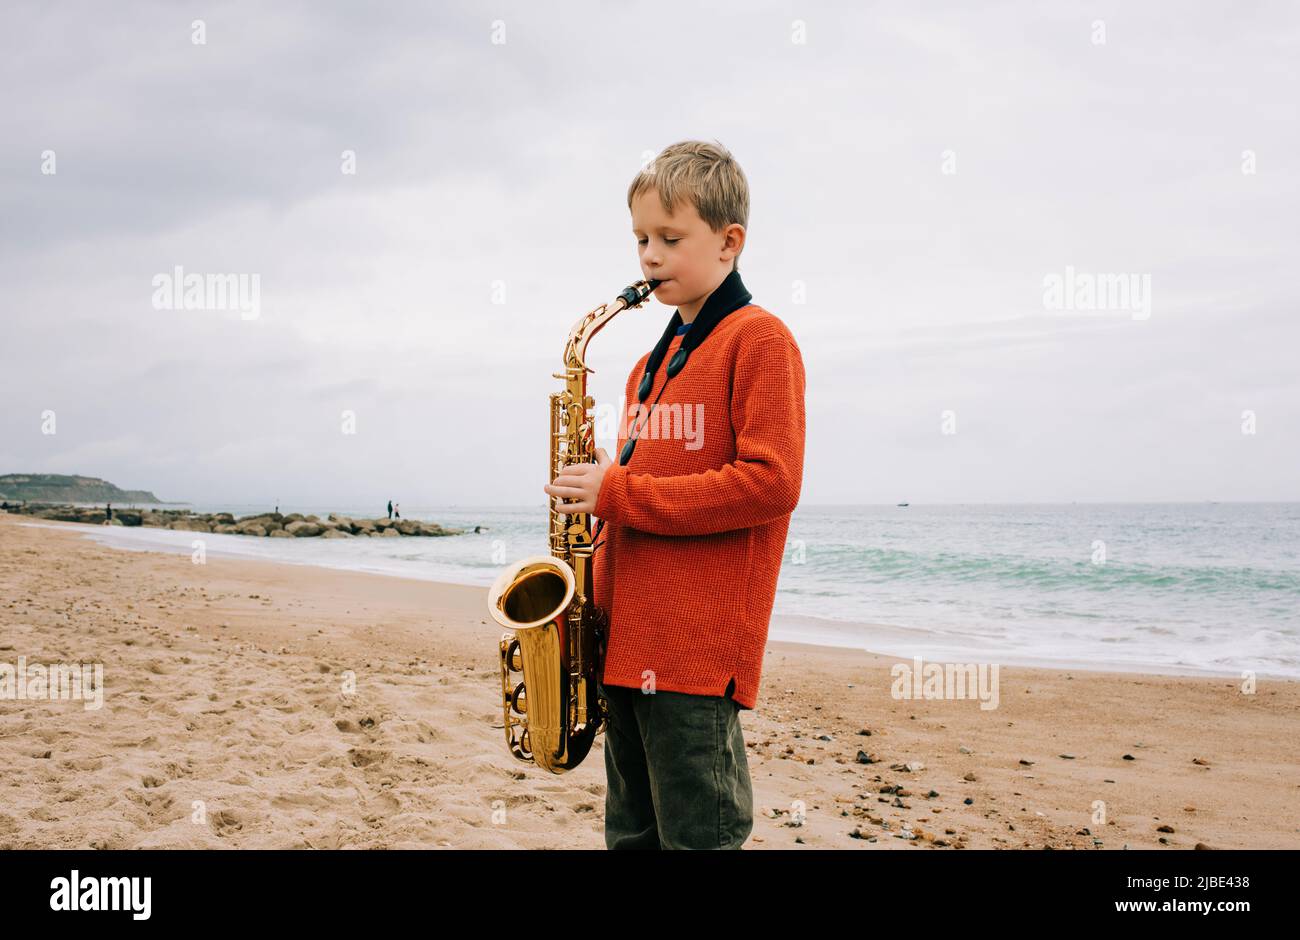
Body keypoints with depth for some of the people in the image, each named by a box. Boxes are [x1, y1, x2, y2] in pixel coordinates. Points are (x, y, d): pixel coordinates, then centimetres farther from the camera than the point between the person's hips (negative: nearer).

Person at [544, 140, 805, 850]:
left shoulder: (758, 339, -6)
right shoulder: (651, 365, 20)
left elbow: (770, 483, -16)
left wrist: (618, 495, -15)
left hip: (698, 651, -8)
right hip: (628, 643, 8)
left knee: (696, 837, -3)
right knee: (632, 835, 15)